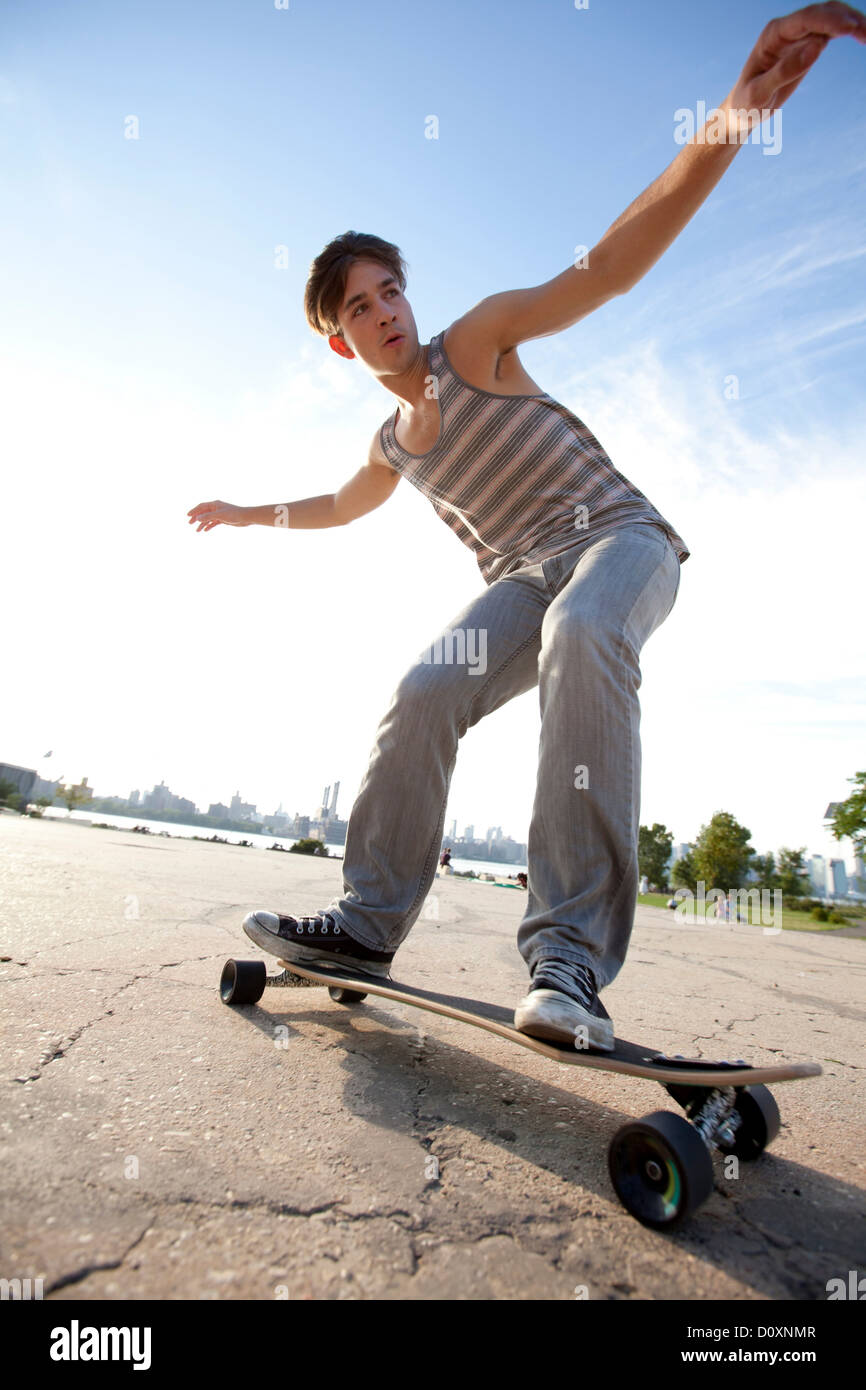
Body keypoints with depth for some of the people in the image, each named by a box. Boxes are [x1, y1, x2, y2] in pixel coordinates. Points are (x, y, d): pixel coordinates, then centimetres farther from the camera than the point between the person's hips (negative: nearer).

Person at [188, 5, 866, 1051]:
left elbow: (602, 271, -15)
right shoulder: (392, 447, 15)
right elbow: (341, 506, 36)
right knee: (425, 690, -18)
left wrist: (730, 122, -27)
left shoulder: (474, 345, -1)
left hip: (617, 536, -4)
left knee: (581, 635, -38)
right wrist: (251, 513, 37)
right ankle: (369, 923, -9)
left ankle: (570, 958, -39)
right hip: (521, 575, 5)